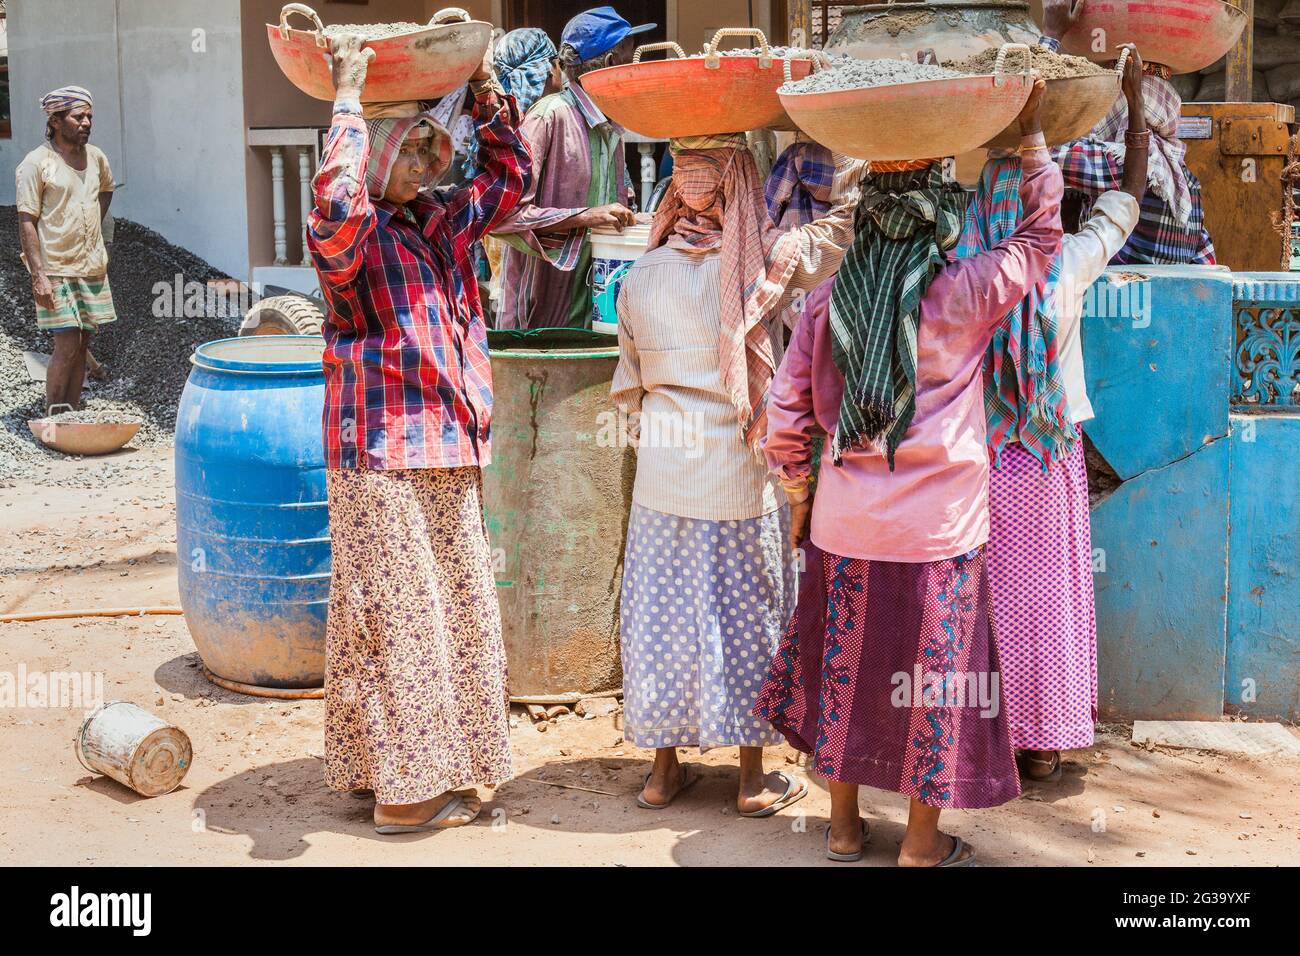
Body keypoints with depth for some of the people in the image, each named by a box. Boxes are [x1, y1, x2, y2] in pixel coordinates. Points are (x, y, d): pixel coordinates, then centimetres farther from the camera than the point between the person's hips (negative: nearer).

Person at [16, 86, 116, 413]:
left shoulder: (96, 157, 7)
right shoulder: (37, 162, -10)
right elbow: (27, 223, -12)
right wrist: (39, 276, -18)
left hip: (93, 268, 6)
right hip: (56, 272, -6)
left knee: (81, 346, 8)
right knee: (67, 347, -9)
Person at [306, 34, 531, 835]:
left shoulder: (440, 222, 11)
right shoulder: (352, 233, -11)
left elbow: (511, 177, 23)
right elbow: (339, 204, -35)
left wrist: (486, 92, 12)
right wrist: (349, 100, -25)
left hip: (448, 458, 8)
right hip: (382, 460, -8)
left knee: (457, 614, 15)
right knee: (398, 621, -1)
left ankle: (433, 768, 29)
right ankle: (405, 791, 9)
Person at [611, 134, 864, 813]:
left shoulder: (641, 278, -1)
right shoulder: (766, 261, -12)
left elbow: (628, 387, 7)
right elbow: (843, 225, 1)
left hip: (663, 477, 3)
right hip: (741, 477, -3)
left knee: (665, 614, 11)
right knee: (745, 619, 8)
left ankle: (664, 770, 23)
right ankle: (753, 779, 19)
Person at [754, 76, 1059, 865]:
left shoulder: (828, 299, -3)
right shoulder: (965, 294, -11)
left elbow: (786, 414, -1)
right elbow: (1041, 240, 6)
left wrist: (799, 495, 14)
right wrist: (1032, 134, 11)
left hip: (845, 528, 3)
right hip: (938, 531, -3)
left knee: (847, 669, 16)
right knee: (934, 675, 10)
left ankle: (844, 826, 30)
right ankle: (922, 843, 22)